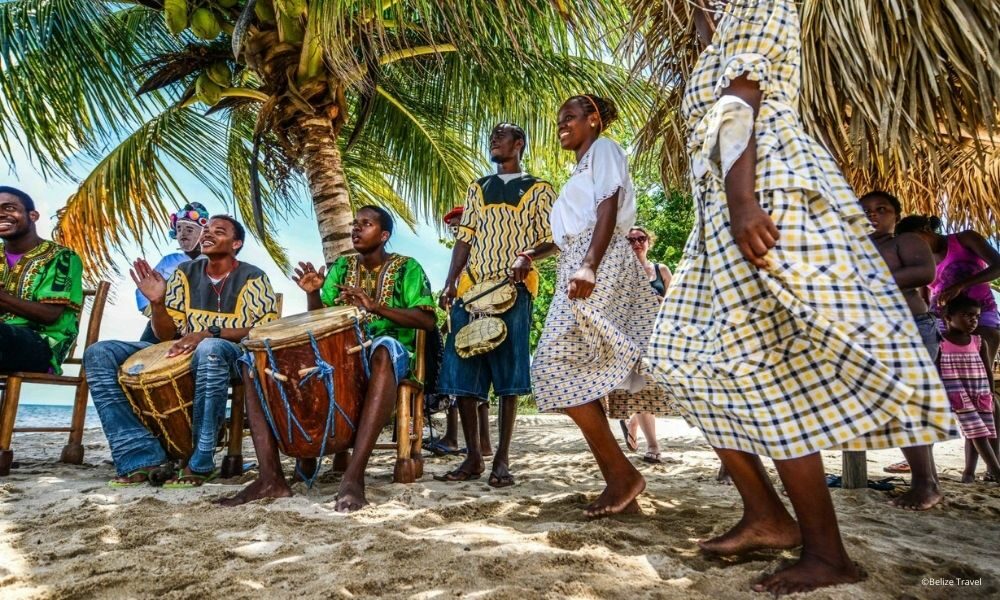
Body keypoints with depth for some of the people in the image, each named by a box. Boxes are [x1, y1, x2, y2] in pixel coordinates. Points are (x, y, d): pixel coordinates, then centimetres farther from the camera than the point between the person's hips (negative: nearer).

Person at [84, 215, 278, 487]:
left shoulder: (252, 278, -3)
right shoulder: (185, 273, 10)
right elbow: (167, 335, 9)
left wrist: (211, 333, -25)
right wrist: (157, 302, -11)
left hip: (235, 356, -6)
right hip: (182, 354, 6)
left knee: (209, 349, -42)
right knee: (99, 354, -11)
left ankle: (200, 463, -28)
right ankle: (142, 456, -18)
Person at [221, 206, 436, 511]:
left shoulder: (407, 268, 3)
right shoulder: (341, 267, 16)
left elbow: (428, 321, -9)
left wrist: (376, 306, -21)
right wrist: (313, 294, -9)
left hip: (390, 350, -5)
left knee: (382, 351, -43)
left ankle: (354, 477, -46)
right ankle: (270, 476, -22)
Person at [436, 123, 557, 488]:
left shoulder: (538, 190, 11)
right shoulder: (478, 188, 22)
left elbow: (554, 239, 3)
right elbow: (465, 238, 15)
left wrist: (528, 256, -18)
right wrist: (450, 282, 3)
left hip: (513, 290, -4)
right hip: (470, 289, 4)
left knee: (508, 375, -4)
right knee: (462, 374, 0)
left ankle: (502, 459, 5)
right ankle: (473, 457, 10)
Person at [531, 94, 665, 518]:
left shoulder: (603, 149, 7)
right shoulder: (582, 167, 33)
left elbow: (608, 208, -10)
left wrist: (588, 267, -23)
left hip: (598, 264, -9)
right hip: (578, 267, 10)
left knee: (555, 366, -17)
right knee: (580, 376, 1)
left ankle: (623, 473, -11)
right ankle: (618, 485, 3)